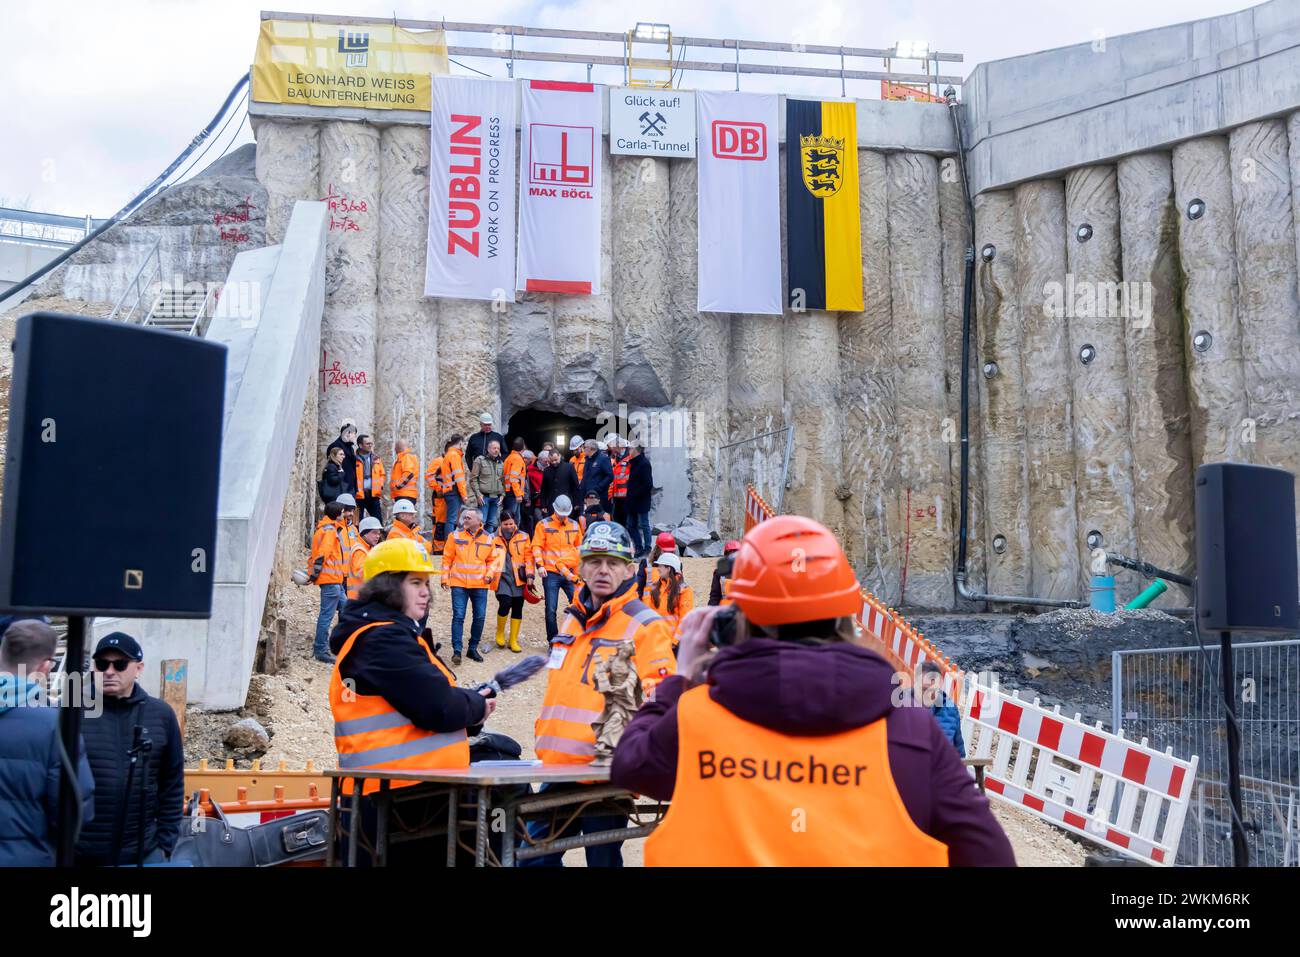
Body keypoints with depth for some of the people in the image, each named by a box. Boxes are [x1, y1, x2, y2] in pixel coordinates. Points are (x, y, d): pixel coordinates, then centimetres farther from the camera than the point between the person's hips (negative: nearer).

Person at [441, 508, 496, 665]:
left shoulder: (488, 539, 6)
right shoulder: (455, 536, 2)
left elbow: (491, 560, 15)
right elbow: (447, 558, 5)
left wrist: (489, 574, 0)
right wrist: (445, 577, 1)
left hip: (480, 584, 2)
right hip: (459, 583, -2)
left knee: (480, 617, 4)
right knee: (458, 616, -7)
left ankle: (472, 649, 19)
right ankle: (457, 650, -3)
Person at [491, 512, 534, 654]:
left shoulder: (523, 537, 8)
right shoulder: (494, 538, 6)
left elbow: (529, 556, 5)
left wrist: (530, 575, -4)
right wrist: (489, 574, -4)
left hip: (519, 578, 2)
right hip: (502, 577, -2)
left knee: (517, 608, 4)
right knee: (505, 604, -18)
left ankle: (513, 641, 16)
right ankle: (500, 632, 9)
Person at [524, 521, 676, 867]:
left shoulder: (644, 626, -8)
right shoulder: (573, 620, 15)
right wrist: (544, 740, 21)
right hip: (559, 767, 7)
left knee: (602, 859, 5)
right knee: (534, 856, 12)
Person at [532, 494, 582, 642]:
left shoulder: (574, 525, 11)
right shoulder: (544, 525, 1)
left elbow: (579, 547, 21)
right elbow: (537, 547, -2)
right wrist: (539, 565, -13)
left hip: (570, 573, 3)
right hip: (551, 573, -3)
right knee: (551, 610, 0)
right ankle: (553, 642, 11)